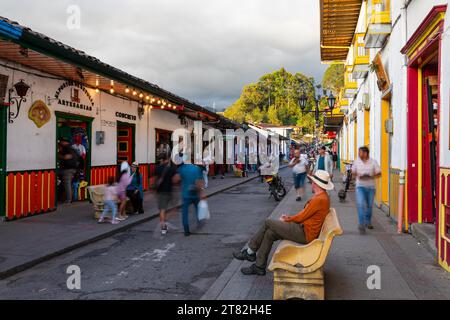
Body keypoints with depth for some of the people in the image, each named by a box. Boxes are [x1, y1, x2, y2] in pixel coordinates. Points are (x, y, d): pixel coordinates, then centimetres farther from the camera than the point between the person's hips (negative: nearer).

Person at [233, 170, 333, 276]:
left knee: (268, 223, -7)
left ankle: (250, 252, 6)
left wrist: (286, 219, 1)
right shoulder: (323, 196, 12)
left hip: (305, 234, -9)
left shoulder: (319, 199, -21)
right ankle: (259, 266, 9)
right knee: (270, 234, 3)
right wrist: (289, 217, 12)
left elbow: (301, 217, -15)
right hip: (305, 230, 9)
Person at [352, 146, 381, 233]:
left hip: (370, 187, 1)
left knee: (369, 205, 11)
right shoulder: (356, 161, 2)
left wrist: (371, 176, -19)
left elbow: (379, 174, -1)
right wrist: (357, 175, -10)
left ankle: (368, 222, 31)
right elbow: (353, 172, 12)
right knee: (361, 204, -15)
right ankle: (361, 224, -13)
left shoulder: (373, 162, -3)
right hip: (360, 186, 0)